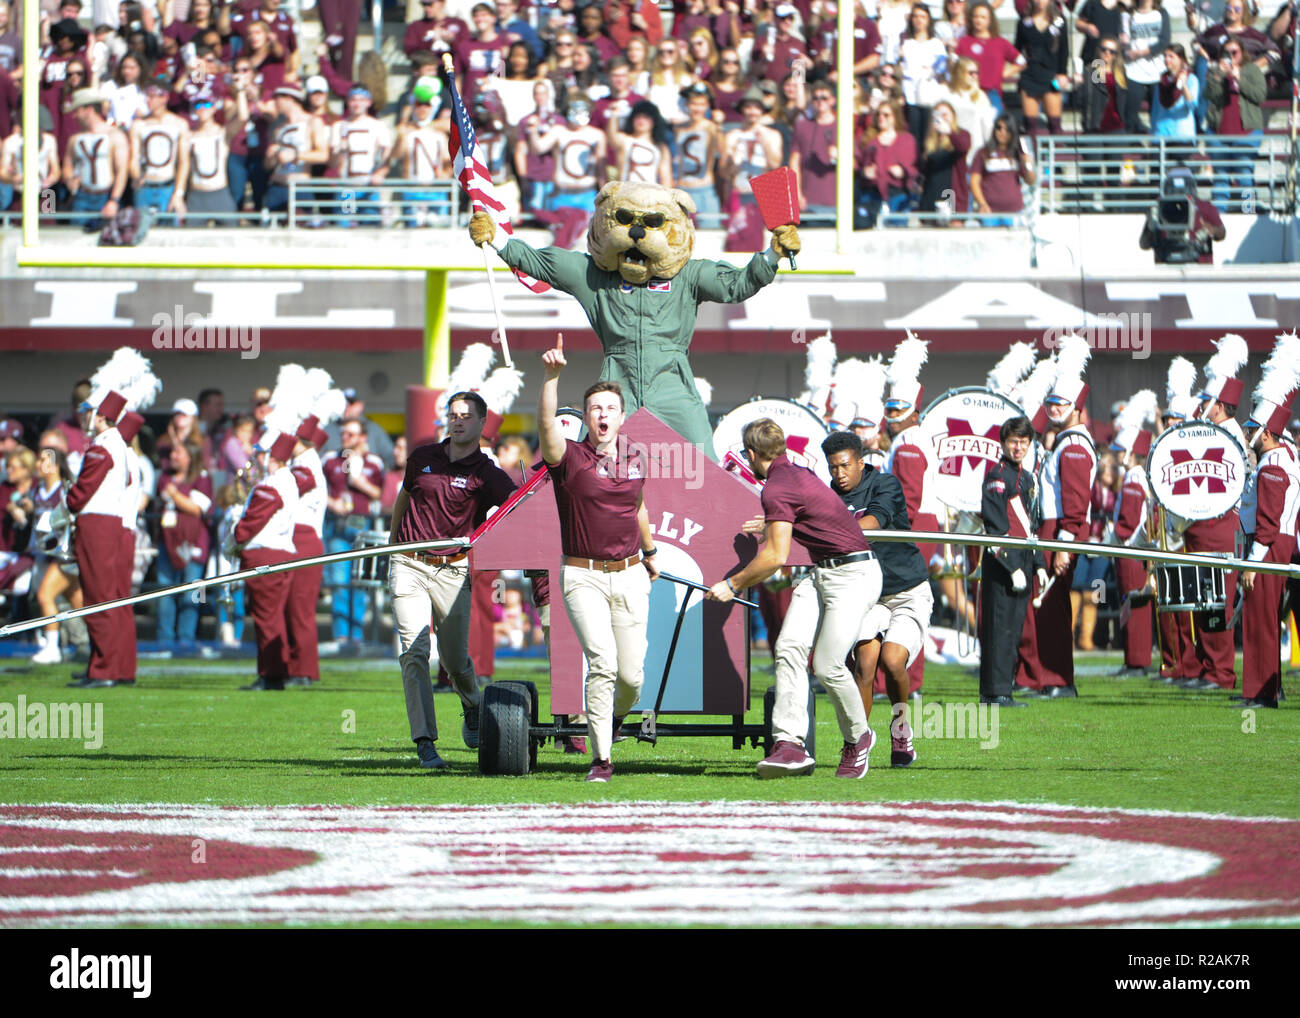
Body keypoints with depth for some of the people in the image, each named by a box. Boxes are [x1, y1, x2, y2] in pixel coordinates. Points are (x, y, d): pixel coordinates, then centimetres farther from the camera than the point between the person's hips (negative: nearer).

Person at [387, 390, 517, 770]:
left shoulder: (486, 474, -3)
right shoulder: (422, 458, 7)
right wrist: (393, 542, 31)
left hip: (453, 571, -1)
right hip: (409, 566, 1)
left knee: (454, 659, 6)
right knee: (415, 652, -12)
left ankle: (473, 708, 41)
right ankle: (424, 742, -15)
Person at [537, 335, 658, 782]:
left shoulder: (636, 459, 9)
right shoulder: (569, 457, -6)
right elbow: (546, 423, -27)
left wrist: (650, 552, 40)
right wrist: (552, 376, -41)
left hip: (629, 576, 4)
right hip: (583, 576, -4)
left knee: (631, 674, 1)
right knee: (602, 662, -19)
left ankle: (616, 714, 37)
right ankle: (601, 758, -14)